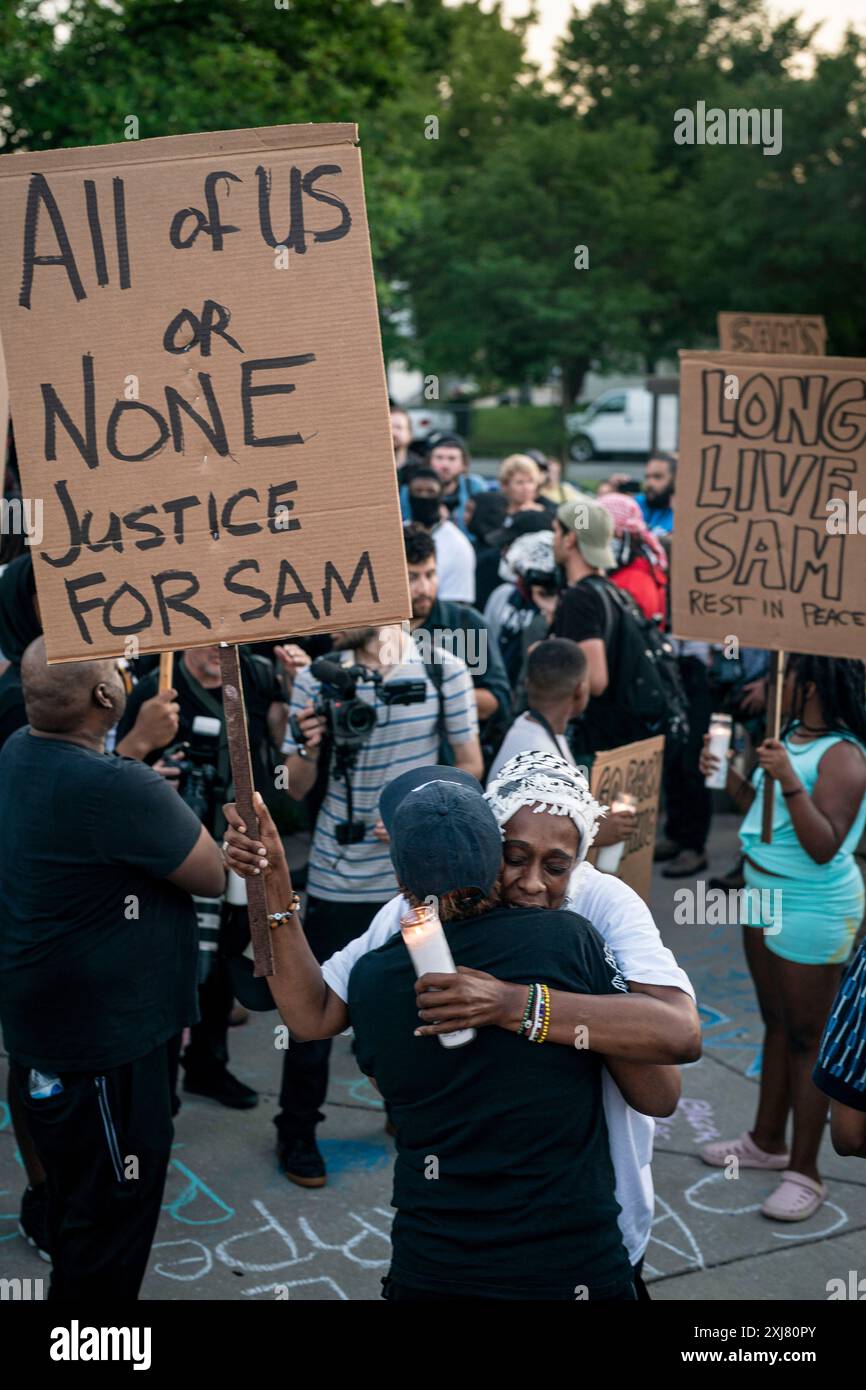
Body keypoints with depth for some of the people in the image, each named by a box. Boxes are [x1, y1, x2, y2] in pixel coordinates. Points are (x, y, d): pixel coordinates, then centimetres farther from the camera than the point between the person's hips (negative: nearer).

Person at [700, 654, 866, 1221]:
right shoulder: (791, 735, 5)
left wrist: (789, 780, -35)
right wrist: (727, 775, 3)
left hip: (813, 911, -9)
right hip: (767, 897, 9)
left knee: (806, 1037, 1)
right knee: (777, 1024, 20)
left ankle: (804, 1172, 11)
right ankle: (768, 1141, 34)